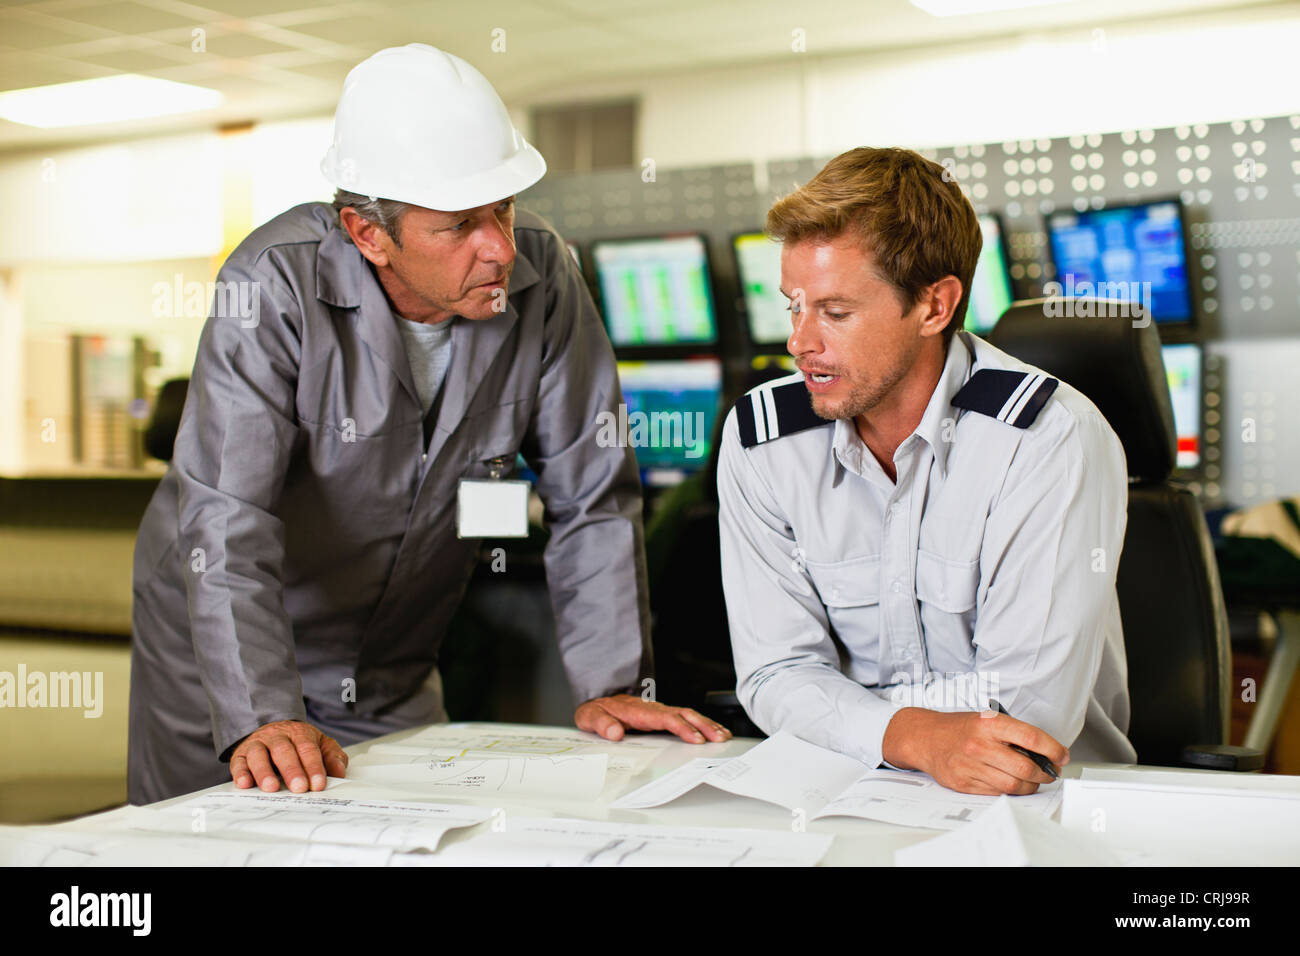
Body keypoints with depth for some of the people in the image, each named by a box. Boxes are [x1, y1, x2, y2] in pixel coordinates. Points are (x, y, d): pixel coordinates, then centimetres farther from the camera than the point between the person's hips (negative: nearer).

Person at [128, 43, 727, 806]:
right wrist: (262, 720, -40)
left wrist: (610, 683, -14)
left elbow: (593, 494, -10)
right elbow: (228, 520, -31)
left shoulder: (541, 276, -16)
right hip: (222, 659, -3)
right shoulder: (276, 286, -25)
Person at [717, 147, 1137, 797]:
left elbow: (1025, 708, -19)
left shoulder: (1056, 443, -16)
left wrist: (833, 706, -13)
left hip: (1046, 801, -1)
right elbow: (774, 673, -6)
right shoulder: (758, 439, -3)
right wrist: (913, 737, -25)